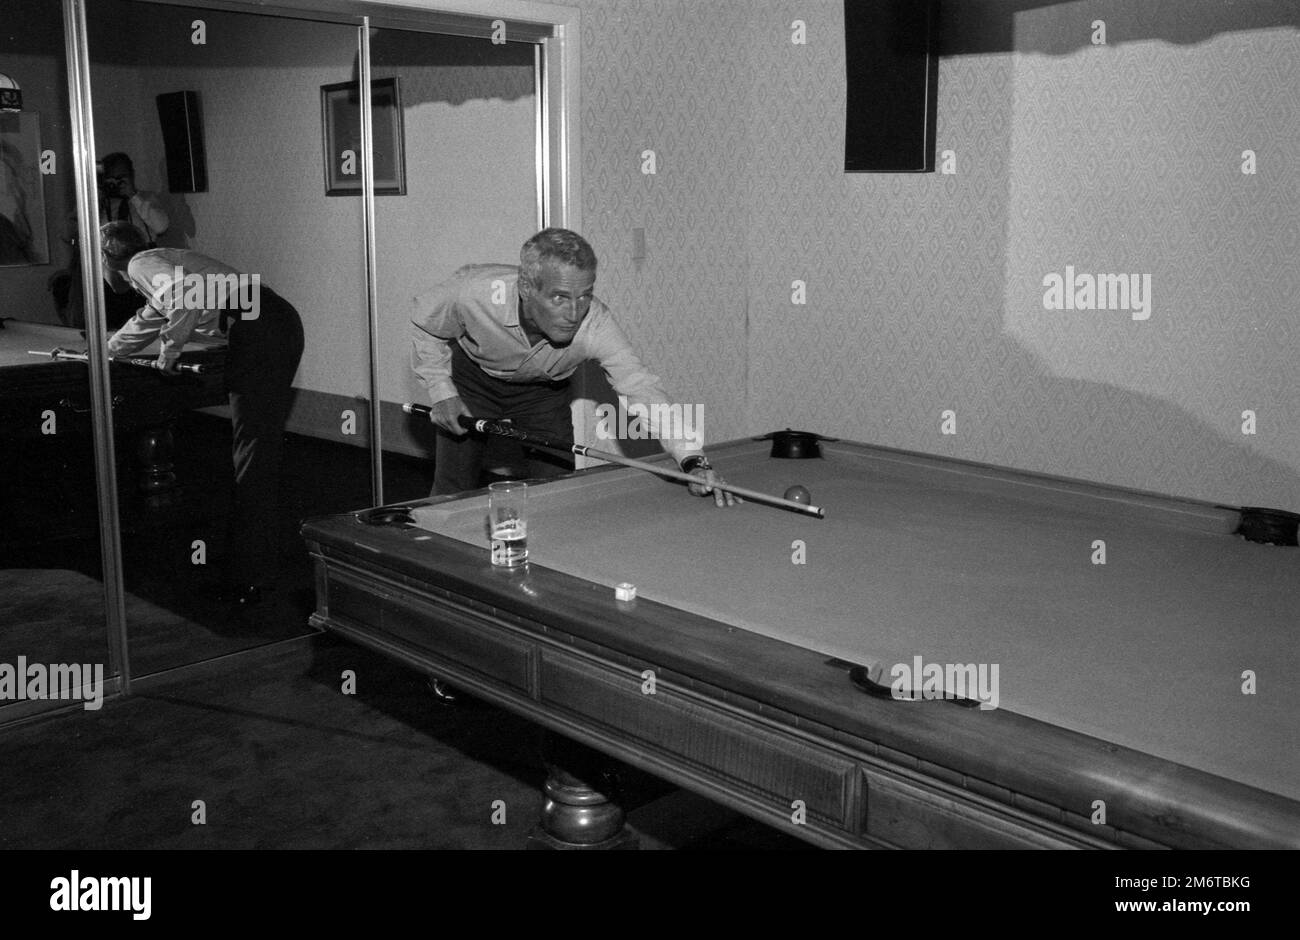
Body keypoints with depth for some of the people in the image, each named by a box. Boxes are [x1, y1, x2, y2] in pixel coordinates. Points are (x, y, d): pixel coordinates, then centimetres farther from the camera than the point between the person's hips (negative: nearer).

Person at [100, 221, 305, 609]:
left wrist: (169, 351, -5)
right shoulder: (160, 262, 33)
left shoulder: (141, 265, 3)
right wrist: (102, 352, 62)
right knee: (257, 448, 15)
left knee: (254, 452, -10)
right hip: (281, 326, 10)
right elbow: (144, 326, 49)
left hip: (260, 331, -10)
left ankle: (252, 577, -8)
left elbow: (184, 298, -19)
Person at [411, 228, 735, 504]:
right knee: (453, 492, 0)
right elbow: (425, 326, -15)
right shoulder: (475, 293, -38)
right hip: (471, 377, -1)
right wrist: (442, 393, -21)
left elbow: (641, 388, -47)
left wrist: (693, 460, -59)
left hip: (544, 390, 1)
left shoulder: (596, 325, -38)